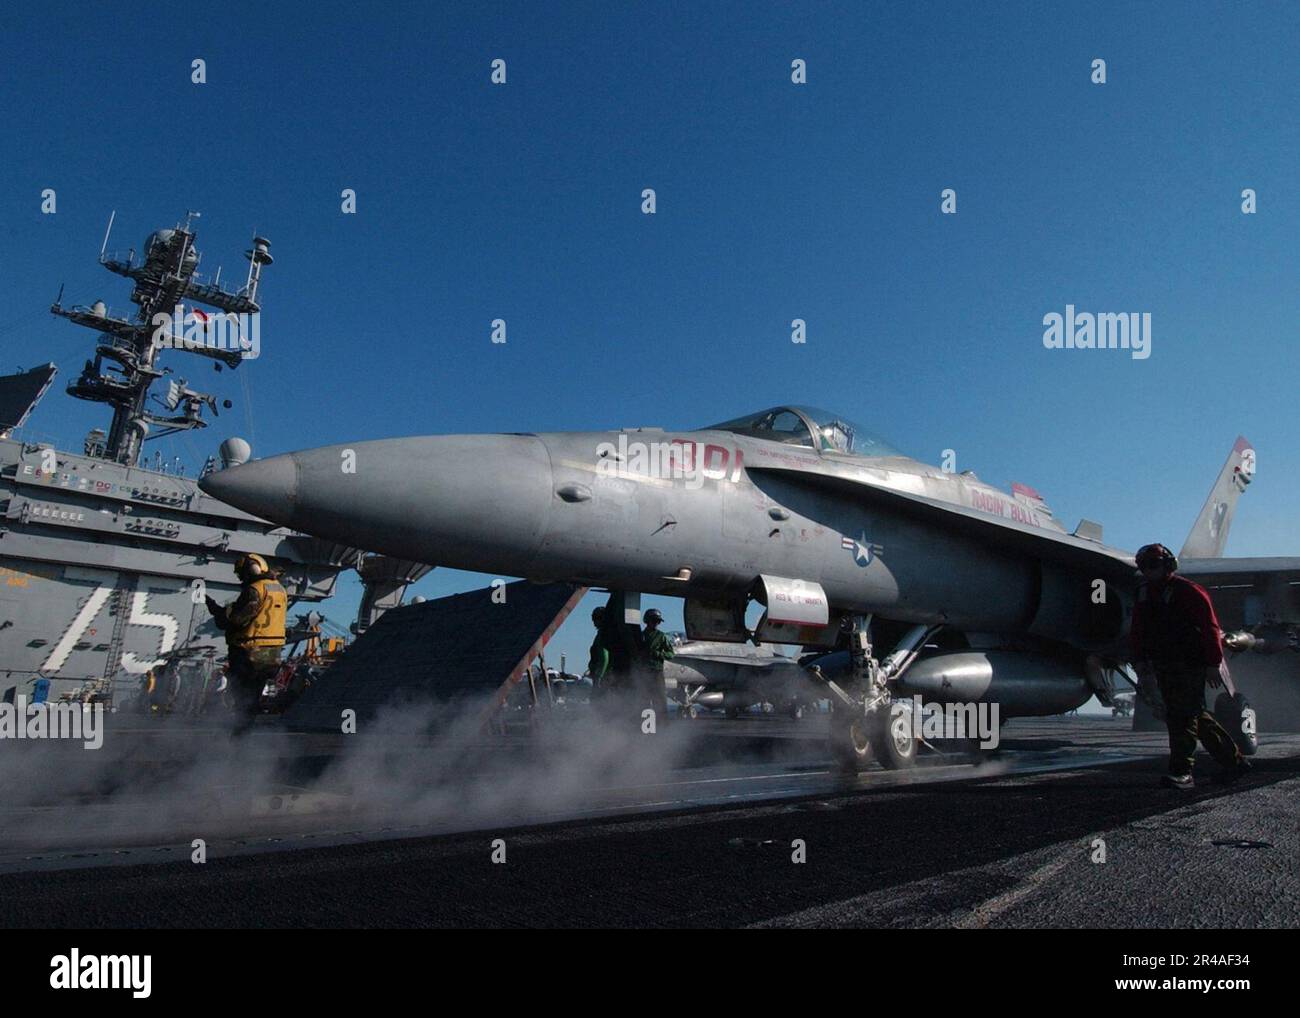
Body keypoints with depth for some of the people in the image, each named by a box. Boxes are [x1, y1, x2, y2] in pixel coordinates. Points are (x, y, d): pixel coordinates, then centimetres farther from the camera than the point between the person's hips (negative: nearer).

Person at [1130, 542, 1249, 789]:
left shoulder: (1188, 591, -10)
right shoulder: (1144, 594, 12)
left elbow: (1210, 628, -11)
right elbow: (1137, 631, 14)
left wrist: (1213, 663, -14)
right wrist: (1139, 660, 6)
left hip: (1190, 665, -8)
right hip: (1163, 666, 8)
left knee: (1183, 716, -10)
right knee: (1196, 715, 14)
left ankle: (1181, 772, -8)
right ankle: (1234, 761, 28)